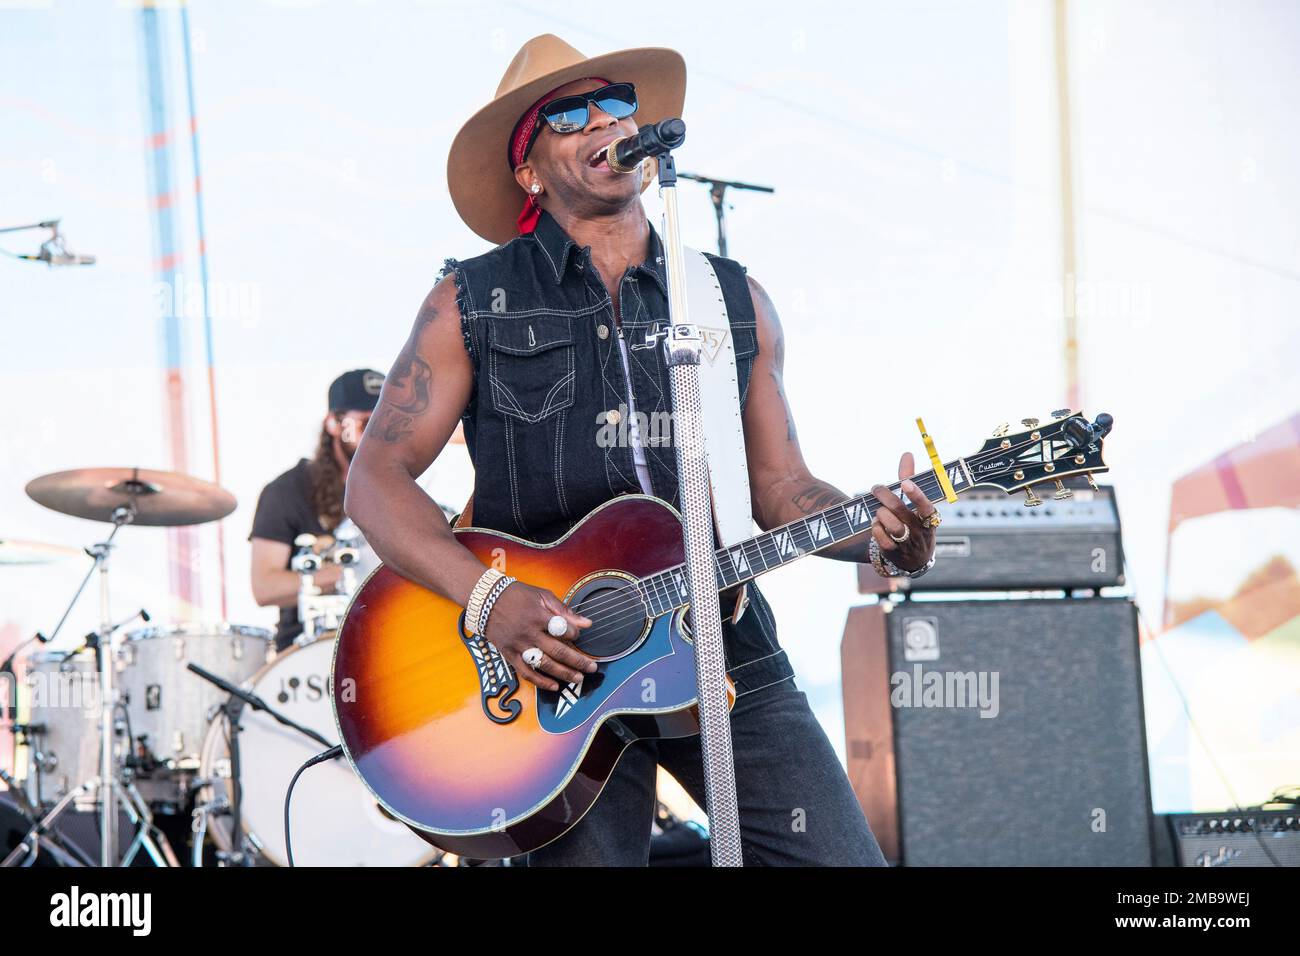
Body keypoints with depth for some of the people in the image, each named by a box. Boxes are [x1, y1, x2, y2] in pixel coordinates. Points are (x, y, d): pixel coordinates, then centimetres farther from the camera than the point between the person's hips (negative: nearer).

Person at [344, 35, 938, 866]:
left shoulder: (735, 299, 14)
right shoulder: (471, 305, 4)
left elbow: (780, 487, 15)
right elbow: (378, 477, 0)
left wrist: (877, 533, -7)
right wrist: (489, 597, -16)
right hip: (557, 666, -2)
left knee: (842, 858, -5)